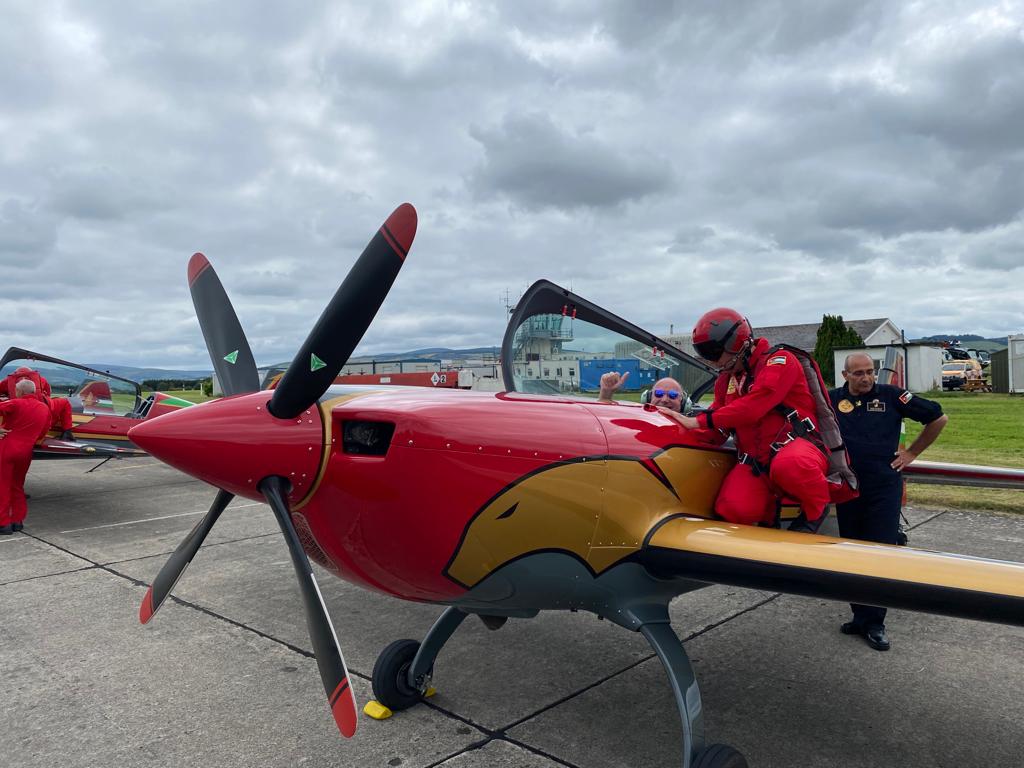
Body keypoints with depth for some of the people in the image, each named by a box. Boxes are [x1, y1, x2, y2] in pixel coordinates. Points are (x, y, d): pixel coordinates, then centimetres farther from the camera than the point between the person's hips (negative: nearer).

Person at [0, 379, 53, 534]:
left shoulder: (16, 404, -10)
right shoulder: (45, 408, 7)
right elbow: (43, 432, 13)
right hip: (25, 451, 5)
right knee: (17, 486, 19)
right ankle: (18, 520, 20)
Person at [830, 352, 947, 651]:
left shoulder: (890, 396, 0)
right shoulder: (832, 399, 4)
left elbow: (938, 417, 7)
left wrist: (912, 452, 6)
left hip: (884, 487, -2)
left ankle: (873, 623, 5)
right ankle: (860, 616, 21)